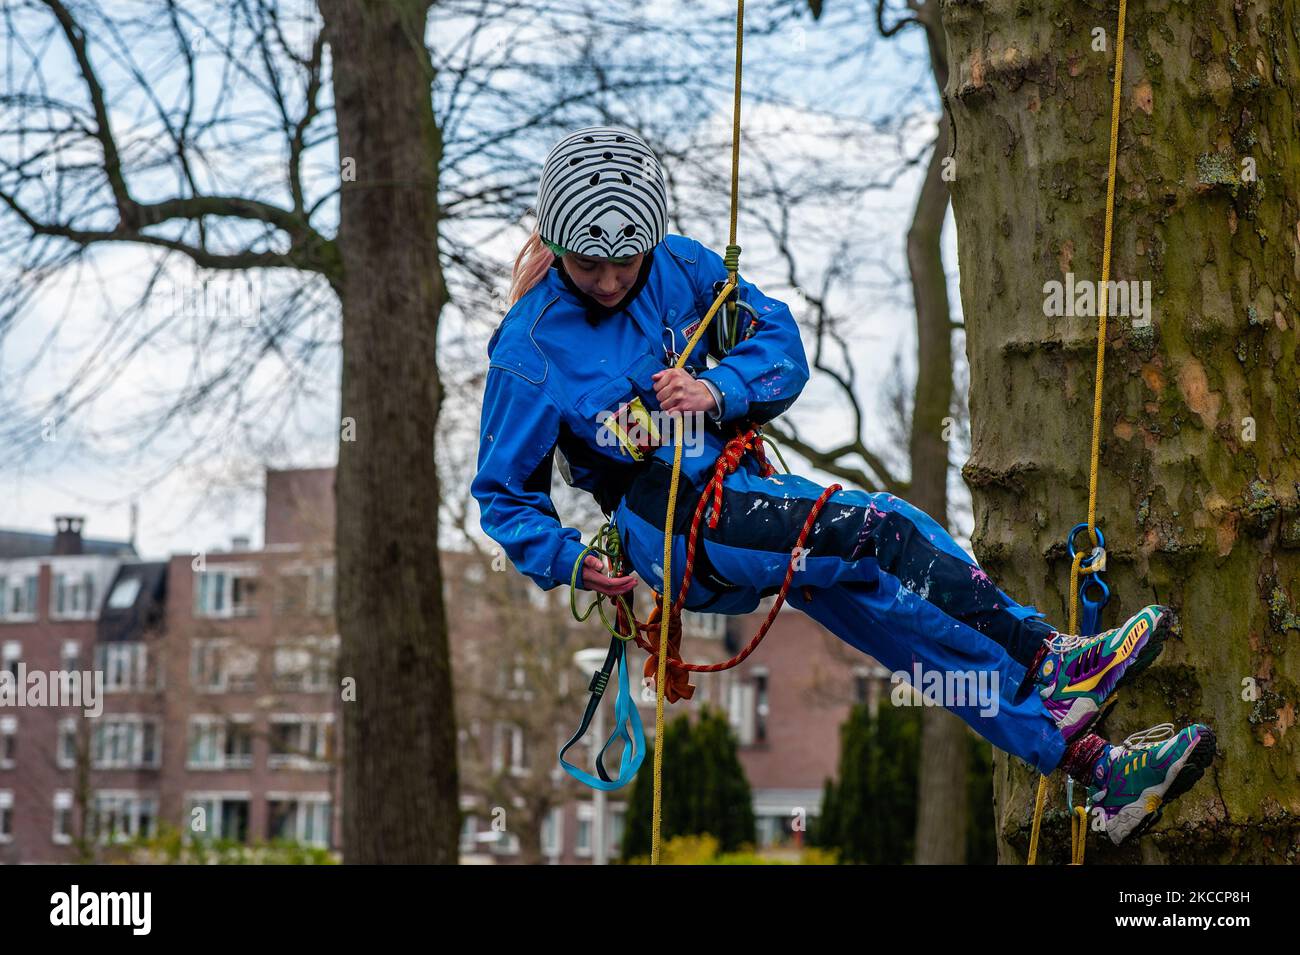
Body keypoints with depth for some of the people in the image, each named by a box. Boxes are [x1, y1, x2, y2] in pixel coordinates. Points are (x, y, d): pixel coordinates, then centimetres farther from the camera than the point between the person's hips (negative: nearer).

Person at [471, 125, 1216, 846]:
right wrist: (570, 561, -21)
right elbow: (504, 495, -3)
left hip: (732, 482, 5)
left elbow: (781, 344, 4)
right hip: (657, 519, -5)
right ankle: (1048, 662, -18)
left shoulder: (678, 268, 2)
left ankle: (1079, 754, -18)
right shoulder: (530, 350, -9)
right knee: (874, 532, -24)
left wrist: (720, 389, -17)